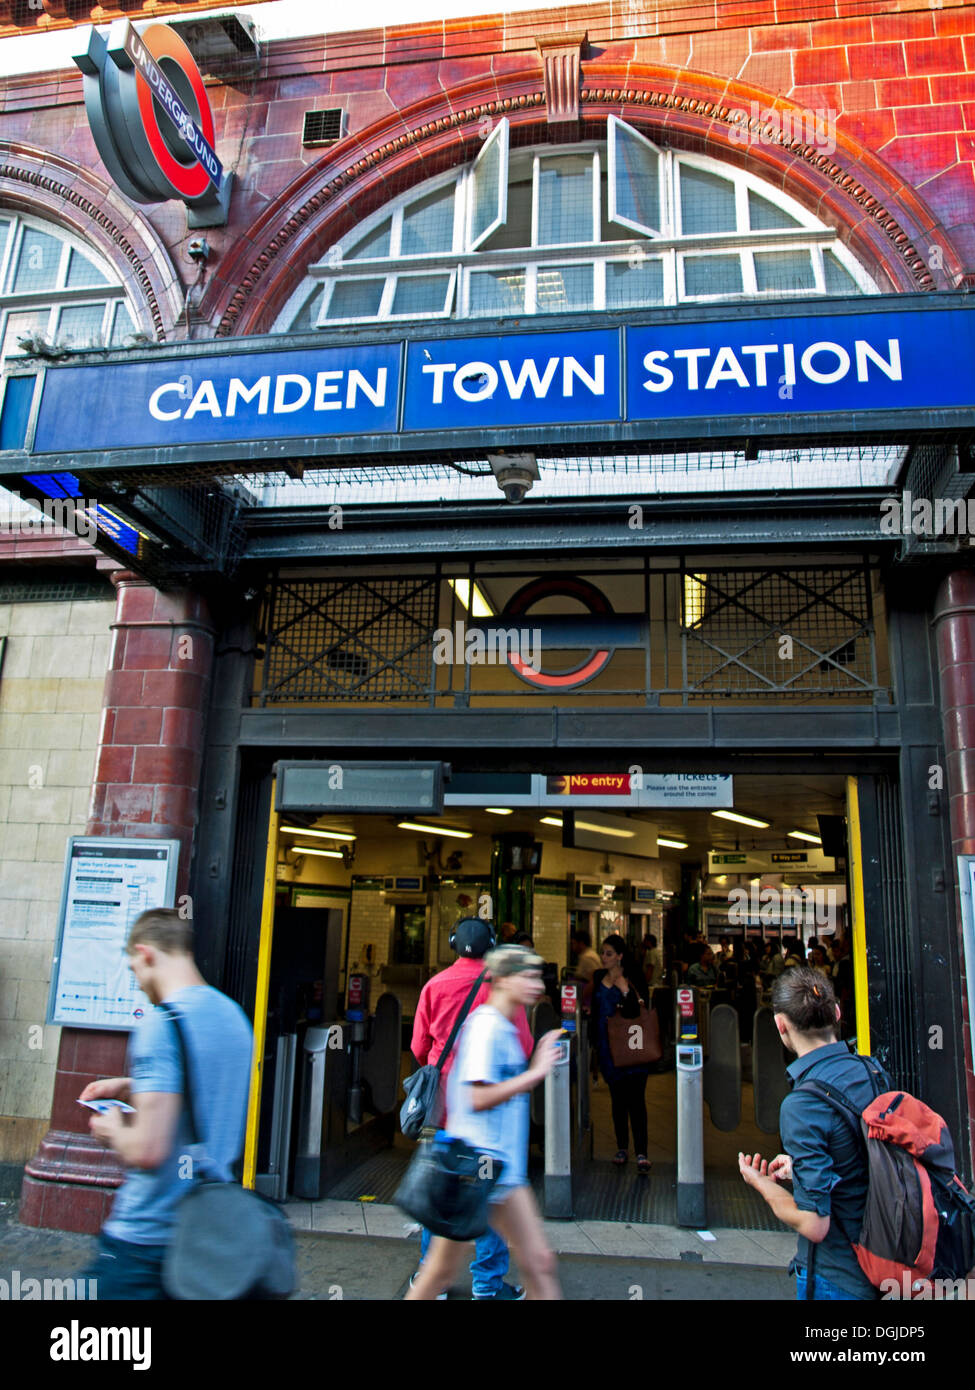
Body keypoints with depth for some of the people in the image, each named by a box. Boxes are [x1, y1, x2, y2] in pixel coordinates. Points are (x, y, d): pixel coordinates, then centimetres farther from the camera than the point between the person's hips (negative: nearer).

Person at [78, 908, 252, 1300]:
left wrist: (113, 1131, -5)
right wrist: (131, 1087, 21)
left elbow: (148, 1151, -25)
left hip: (146, 1238, -7)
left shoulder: (161, 1024, -21)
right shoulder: (233, 1015, 4)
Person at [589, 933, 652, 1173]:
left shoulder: (634, 978, -3)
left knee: (635, 1098, -8)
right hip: (608, 1045, 4)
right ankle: (621, 1148, 19)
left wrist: (626, 992, -21)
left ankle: (641, 1153, -6)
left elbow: (642, 1011, -6)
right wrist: (593, 1041, 11)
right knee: (617, 1098, 9)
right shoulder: (598, 978, 9)